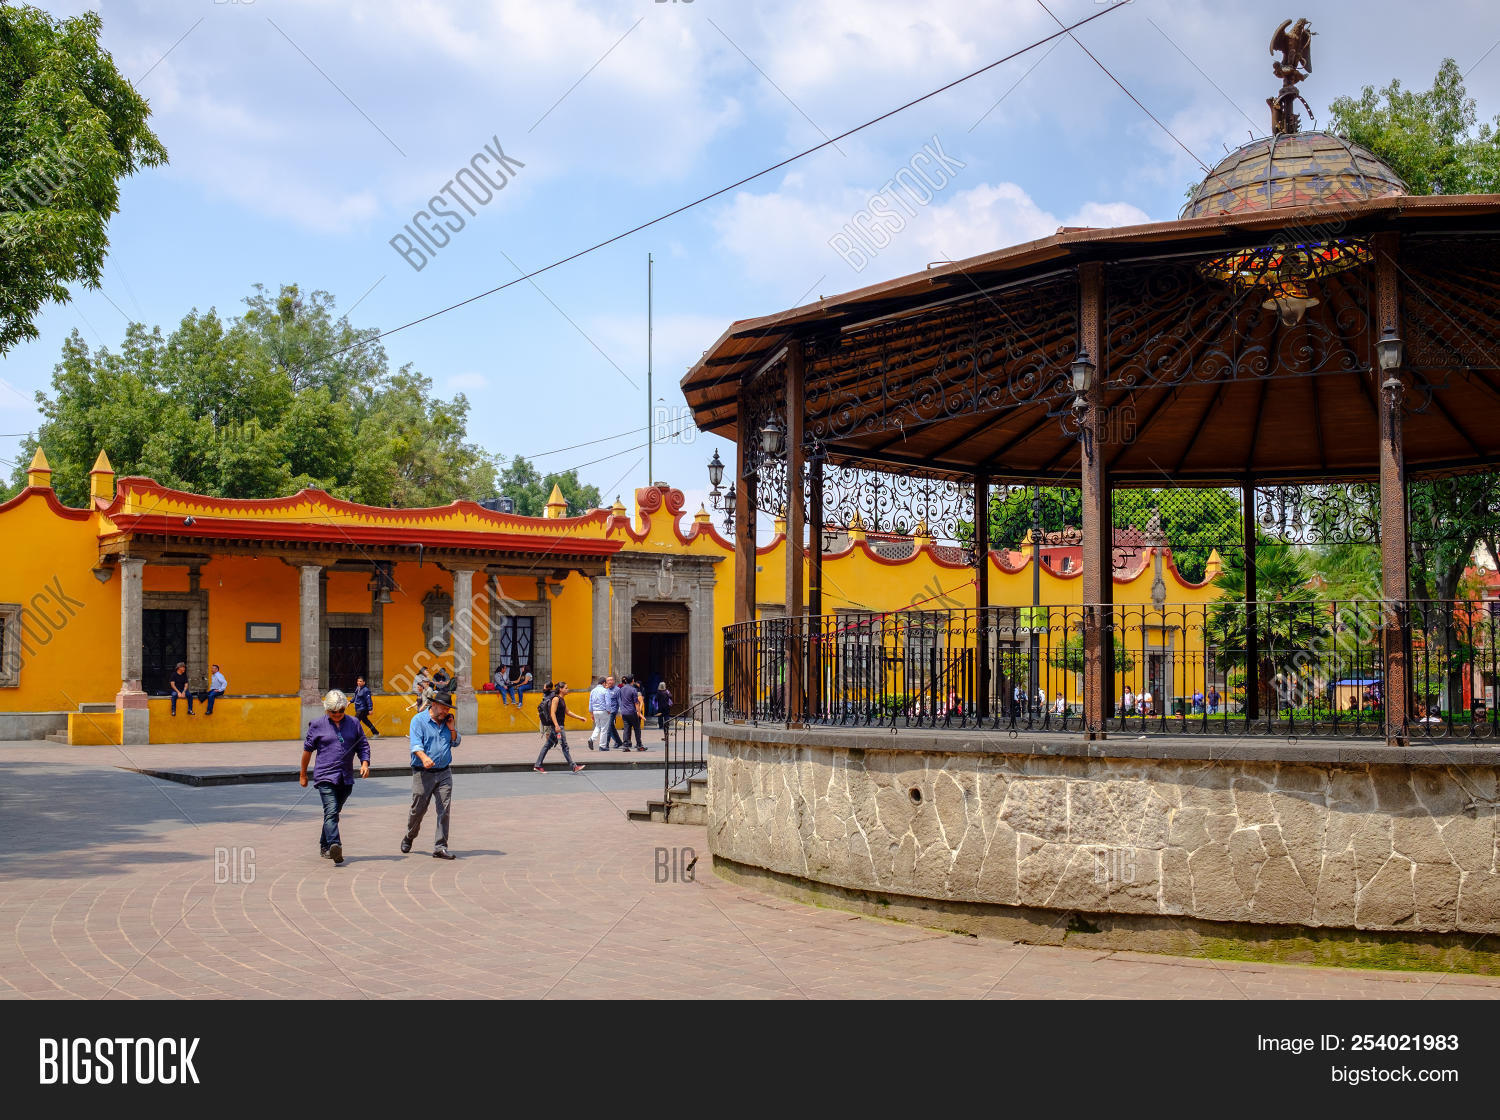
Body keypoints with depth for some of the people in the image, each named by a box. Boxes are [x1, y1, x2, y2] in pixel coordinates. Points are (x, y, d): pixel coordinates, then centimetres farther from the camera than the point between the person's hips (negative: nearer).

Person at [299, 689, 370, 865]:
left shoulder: (354, 724, 10)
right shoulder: (318, 725, 4)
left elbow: (363, 745, 14)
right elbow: (307, 749, 12)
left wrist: (365, 763, -4)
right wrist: (303, 774, 17)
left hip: (346, 778, 4)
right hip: (325, 777, -4)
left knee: (333, 812, 14)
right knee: (331, 812, -19)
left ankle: (324, 846, 28)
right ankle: (335, 845, -33)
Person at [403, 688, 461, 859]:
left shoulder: (448, 721, 13)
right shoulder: (419, 720, -4)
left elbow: (456, 742, 18)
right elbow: (416, 744, -17)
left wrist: (452, 729, 0)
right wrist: (424, 757, -35)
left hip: (444, 773, 4)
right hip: (423, 774, -4)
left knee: (444, 809, -6)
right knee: (418, 809, 6)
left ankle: (440, 847, -4)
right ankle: (409, 837, 34)